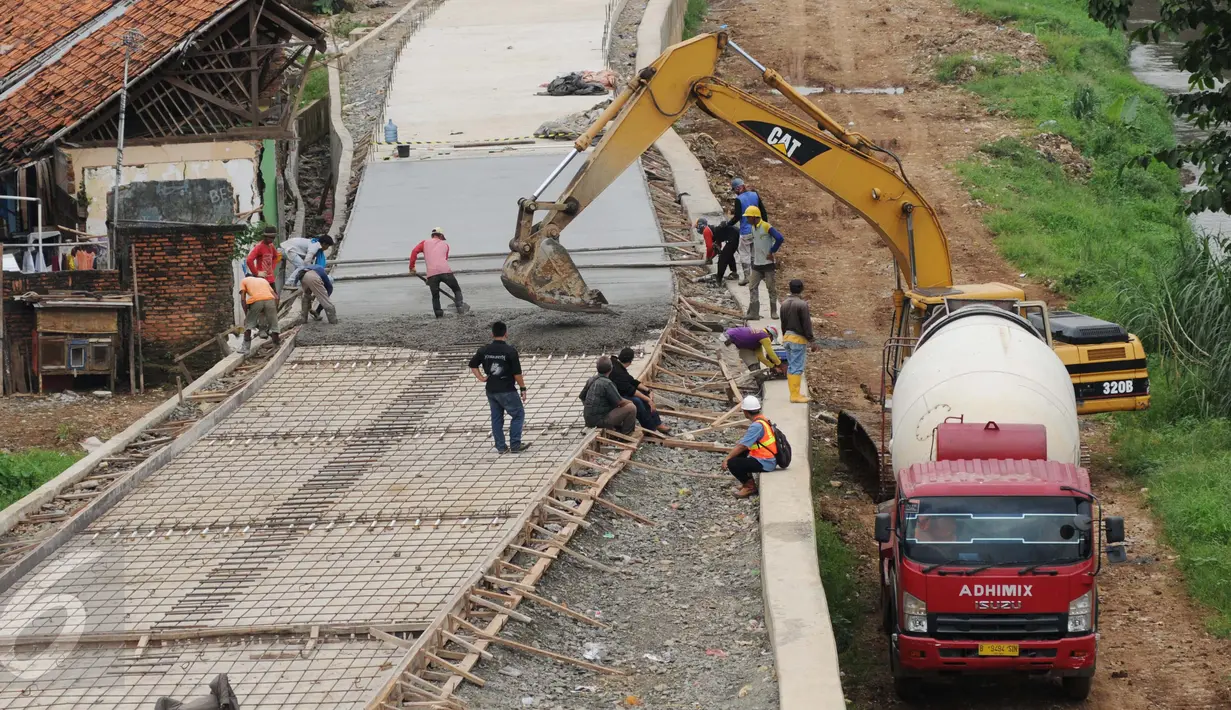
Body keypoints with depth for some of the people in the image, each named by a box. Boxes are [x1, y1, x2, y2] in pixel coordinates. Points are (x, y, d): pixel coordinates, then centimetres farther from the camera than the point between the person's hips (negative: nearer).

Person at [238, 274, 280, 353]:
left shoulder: (244, 281, 29)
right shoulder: (264, 281, 38)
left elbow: (243, 299, 13)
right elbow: (276, 297, 26)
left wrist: (246, 314, 15)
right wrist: (275, 312, 30)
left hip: (256, 301, -2)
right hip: (270, 300, 2)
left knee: (248, 324, 14)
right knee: (273, 326, 15)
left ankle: (245, 347, 6)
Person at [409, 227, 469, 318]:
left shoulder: (425, 242, 20)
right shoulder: (445, 244, 25)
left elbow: (414, 251, 3)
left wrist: (412, 266, 8)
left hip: (432, 274, 0)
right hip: (445, 271, 0)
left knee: (435, 296, 12)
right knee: (457, 290, 17)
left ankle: (439, 314, 5)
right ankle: (460, 305, -1)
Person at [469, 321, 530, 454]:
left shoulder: (484, 350, 2)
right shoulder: (510, 351, -14)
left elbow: (473, 365, 9)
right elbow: (517, 373, -12)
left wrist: (481, 378, 9)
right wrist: (522, 388, -3)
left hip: (491, 390, 6)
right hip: (506, 391, -6)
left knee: (496, 418, 13)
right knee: (518, 414, 6)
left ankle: (501, 447, 15)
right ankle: (515, 445, 1)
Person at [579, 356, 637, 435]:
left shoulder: (591, 380, 5)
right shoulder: (607, 383, -20)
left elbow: (581, 397, 18)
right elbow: (620, 402, -16)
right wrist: (630, 402, 5)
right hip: (601, 421, -9)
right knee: (631, 408, -9)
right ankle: (626, 435, 3)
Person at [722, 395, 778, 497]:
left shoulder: (757, 426, -23)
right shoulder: (762, 419, 8)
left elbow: (742, 446, -21)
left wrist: (727, 458, -13)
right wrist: (731, 453, 15)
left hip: (764, 464, -10)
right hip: (770, 459, 10)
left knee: (732, 463, -17)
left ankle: (750, 486, 1)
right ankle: (748, 480, 23)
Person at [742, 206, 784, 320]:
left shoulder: (766, 227, -16)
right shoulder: (753, 228, 8)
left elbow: (779, 238, -24)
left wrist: (771, 252, -17)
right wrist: (753, 257, 15)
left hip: (768, 263, -7)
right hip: (756, 264, 7)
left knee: (771, 288, 4)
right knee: (752, 287, 1)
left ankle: (774, 312, 14)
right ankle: (753, 312, 2)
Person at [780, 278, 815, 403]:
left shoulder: (785, 303, 7)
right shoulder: (802, 304, -17)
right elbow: (806, 323, -16)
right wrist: (810, 339, -10)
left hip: (787, 337, 8)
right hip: (798, 338, -8)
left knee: (791, 366, 14)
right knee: (797, 367, -5)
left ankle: (794, 393, 20)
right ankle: (795, 395, -5)